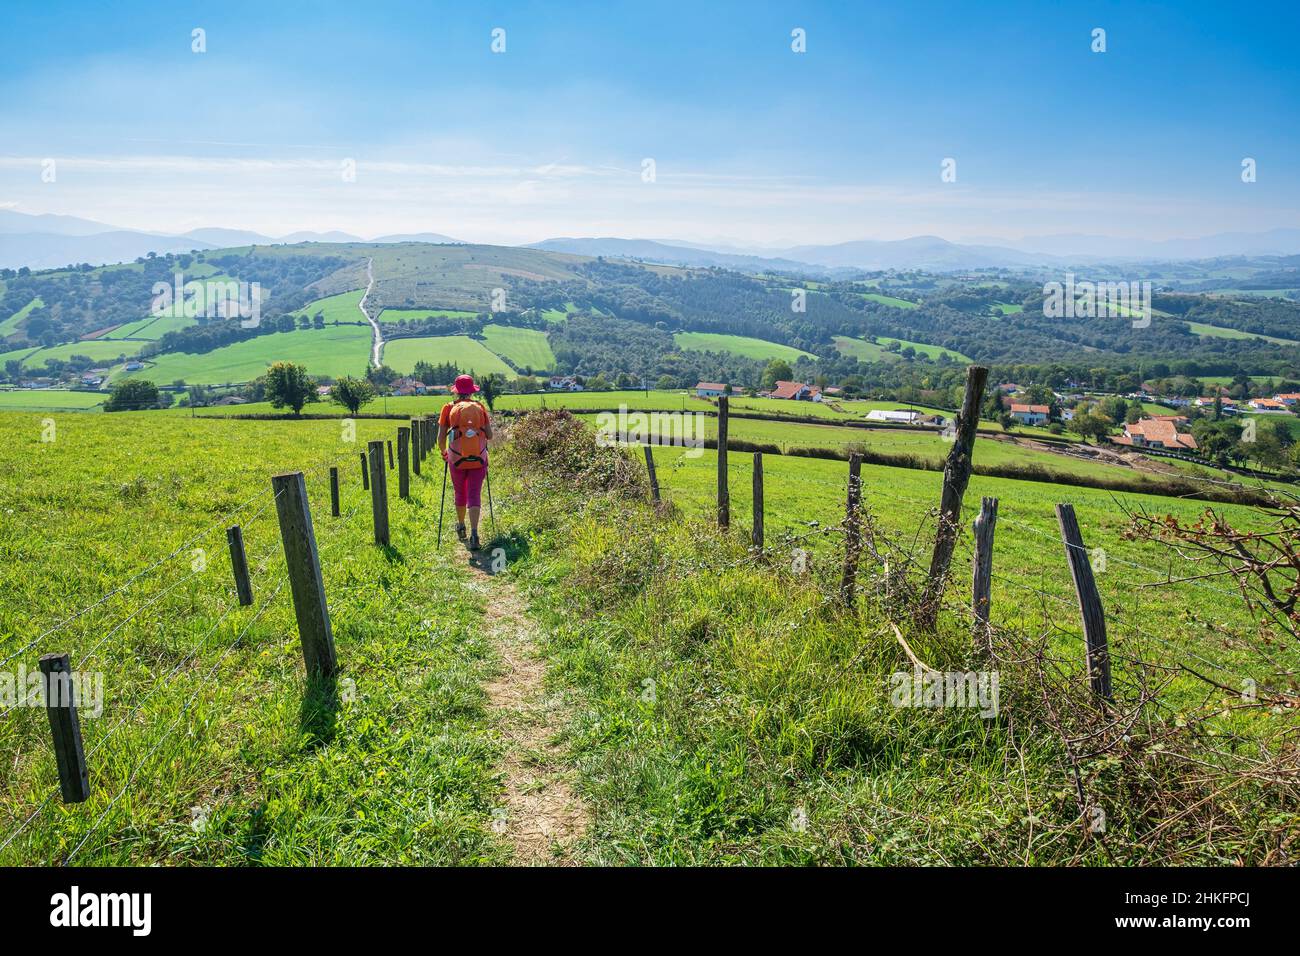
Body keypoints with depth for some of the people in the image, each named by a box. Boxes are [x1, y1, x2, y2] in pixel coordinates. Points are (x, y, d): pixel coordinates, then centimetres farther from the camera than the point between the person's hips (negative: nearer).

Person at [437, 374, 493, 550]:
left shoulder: (449, 408, 1)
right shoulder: (480, 407, 4)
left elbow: (441, 437, -2)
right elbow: (489, 435, 3)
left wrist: (443, 452, 18)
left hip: (457, 458, 0)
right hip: (478, 459, 0)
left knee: (460, 493, 20)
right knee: (474, 496, -1)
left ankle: (461, 527, 37)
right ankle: (474, 533, -16)